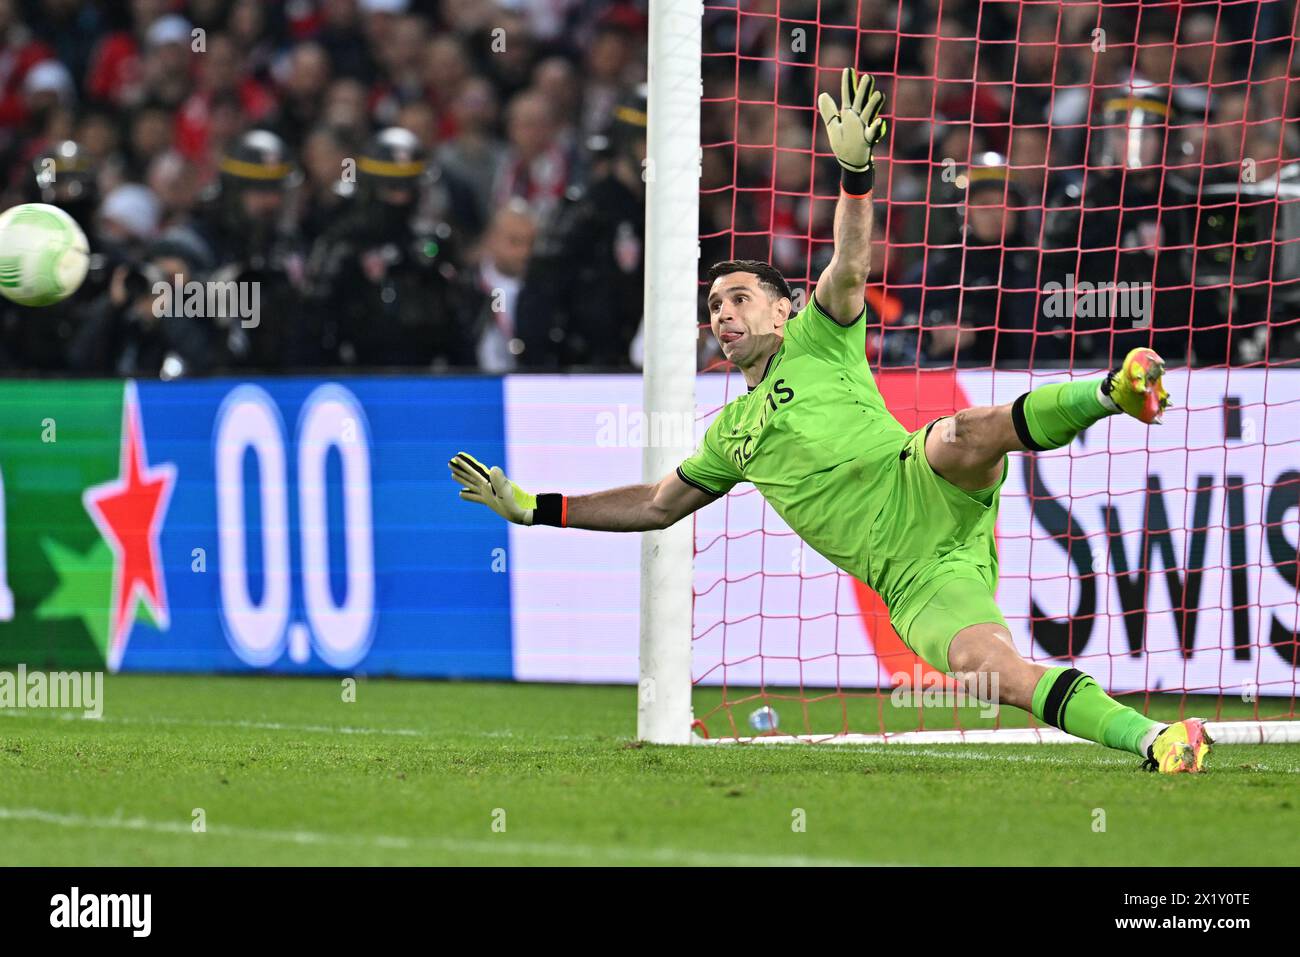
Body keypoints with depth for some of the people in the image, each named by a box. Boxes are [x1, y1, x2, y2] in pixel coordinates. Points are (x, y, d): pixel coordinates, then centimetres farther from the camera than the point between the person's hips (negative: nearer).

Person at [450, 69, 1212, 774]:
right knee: (988, 667, -25)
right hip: (913, 578, 3)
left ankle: (1117, 391, -51)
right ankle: (1153, 740, -33)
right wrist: (532, 508, 31)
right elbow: (657, 506, 35)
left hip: (928, 500, -3)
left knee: (959, 434, -39)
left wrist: (855, 169, -20)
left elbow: (850, 268, -4)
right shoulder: (731, 434, 29)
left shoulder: (817, 341, 14)